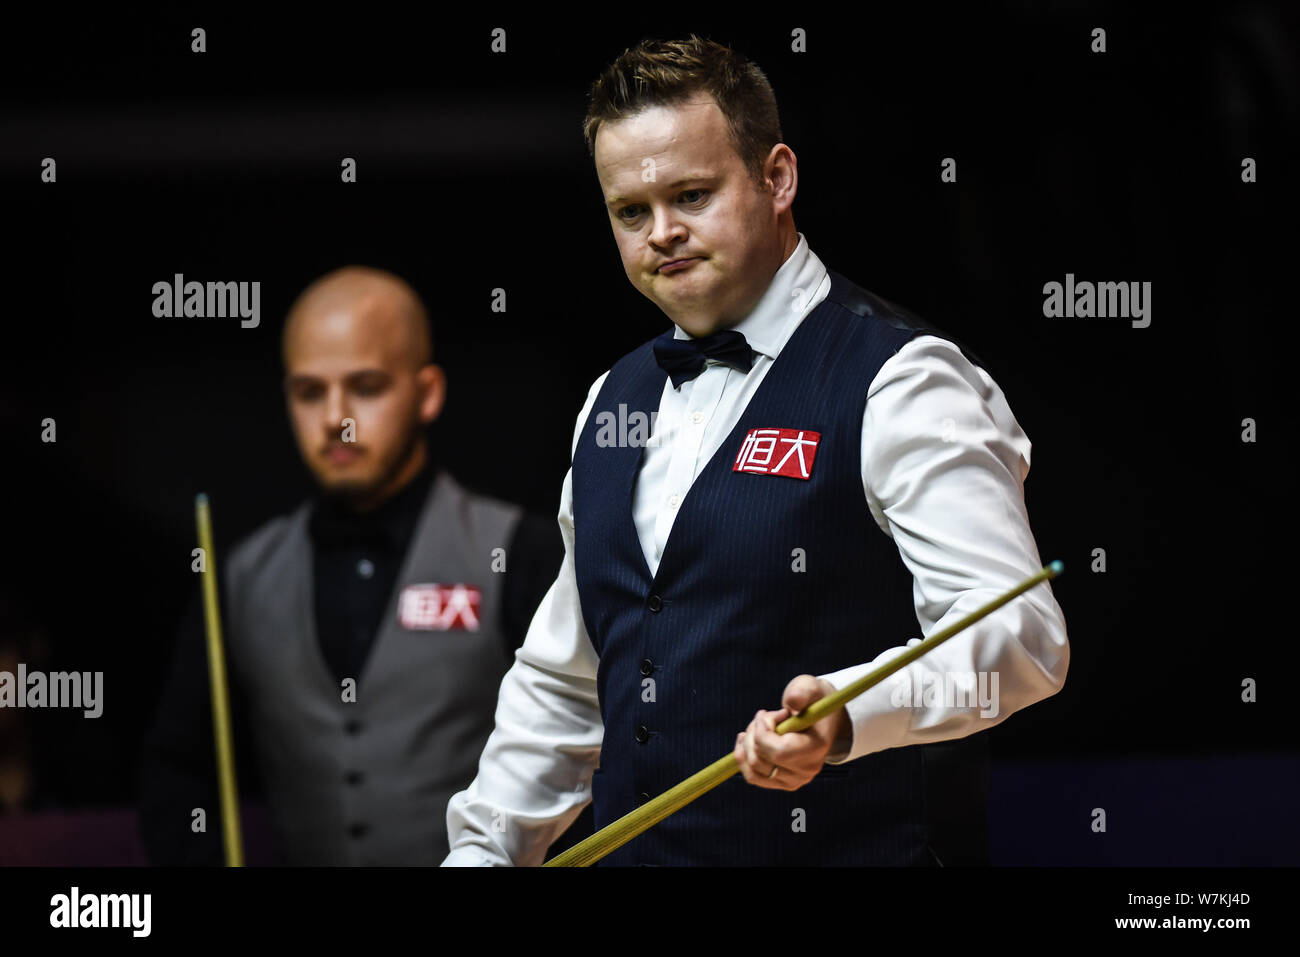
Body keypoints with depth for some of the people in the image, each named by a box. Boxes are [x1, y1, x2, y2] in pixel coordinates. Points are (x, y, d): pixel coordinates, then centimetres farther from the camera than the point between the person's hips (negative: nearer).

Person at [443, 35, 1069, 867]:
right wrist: (483, 850, 14)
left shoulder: (899, 383, -10)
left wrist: (850, 718, -36)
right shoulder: (615, 404, 14)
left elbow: (1020, 638, -21)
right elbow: (559, 683, 23)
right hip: (632, 848, 7)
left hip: (852, 847, -6)